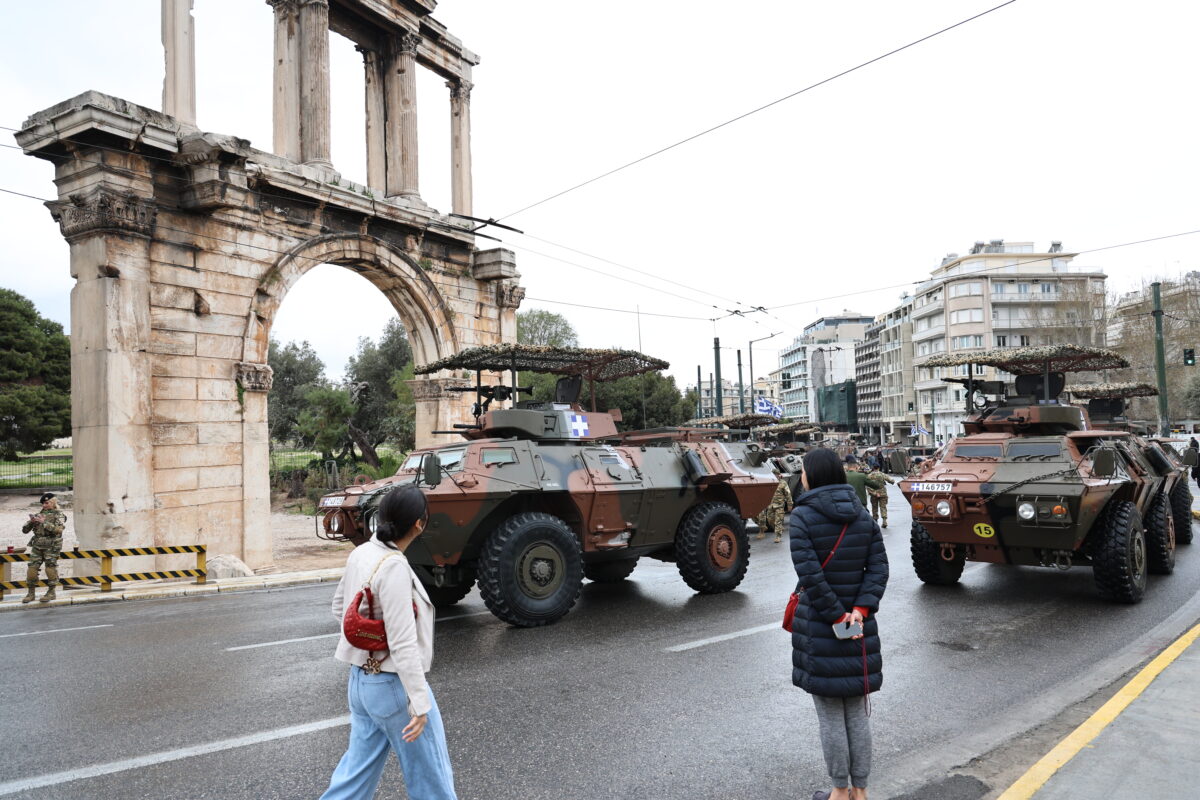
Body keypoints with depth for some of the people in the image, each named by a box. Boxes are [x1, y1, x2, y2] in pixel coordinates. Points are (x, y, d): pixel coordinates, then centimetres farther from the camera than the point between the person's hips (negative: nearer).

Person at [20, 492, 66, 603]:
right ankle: (31, 593, 9)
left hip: (51, 547, -5)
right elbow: (24, 530, 12)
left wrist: (44, 522, -19)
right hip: (37, 546, 5)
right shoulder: (38, 515, 15)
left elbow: (58, 529, -16)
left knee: (50, 568, -5)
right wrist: (31, 522, -7)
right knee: (32, 568, -2)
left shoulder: (58, 515, 1)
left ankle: (51, 592, 6)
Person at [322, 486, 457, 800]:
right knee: (430, 774, 11)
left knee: (359, 765, 22)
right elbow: (403, 645, -25)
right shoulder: (394, 566, -26)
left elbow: (339, 606, 16)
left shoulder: (360, 553, -1)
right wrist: (420, 703, -19)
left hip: (360, 680, 8)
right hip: (394, 685, -8)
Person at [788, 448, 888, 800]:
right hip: (860, 625, 5)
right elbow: (879, 568, -4)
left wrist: (836, 616, -14)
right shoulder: (863, 516, 3)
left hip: (819, 626, -5)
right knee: (857, 712, 16)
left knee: (830, 715, 9)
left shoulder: (801, 517, -13)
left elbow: (810, 573, -21)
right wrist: (860, 610, -11)